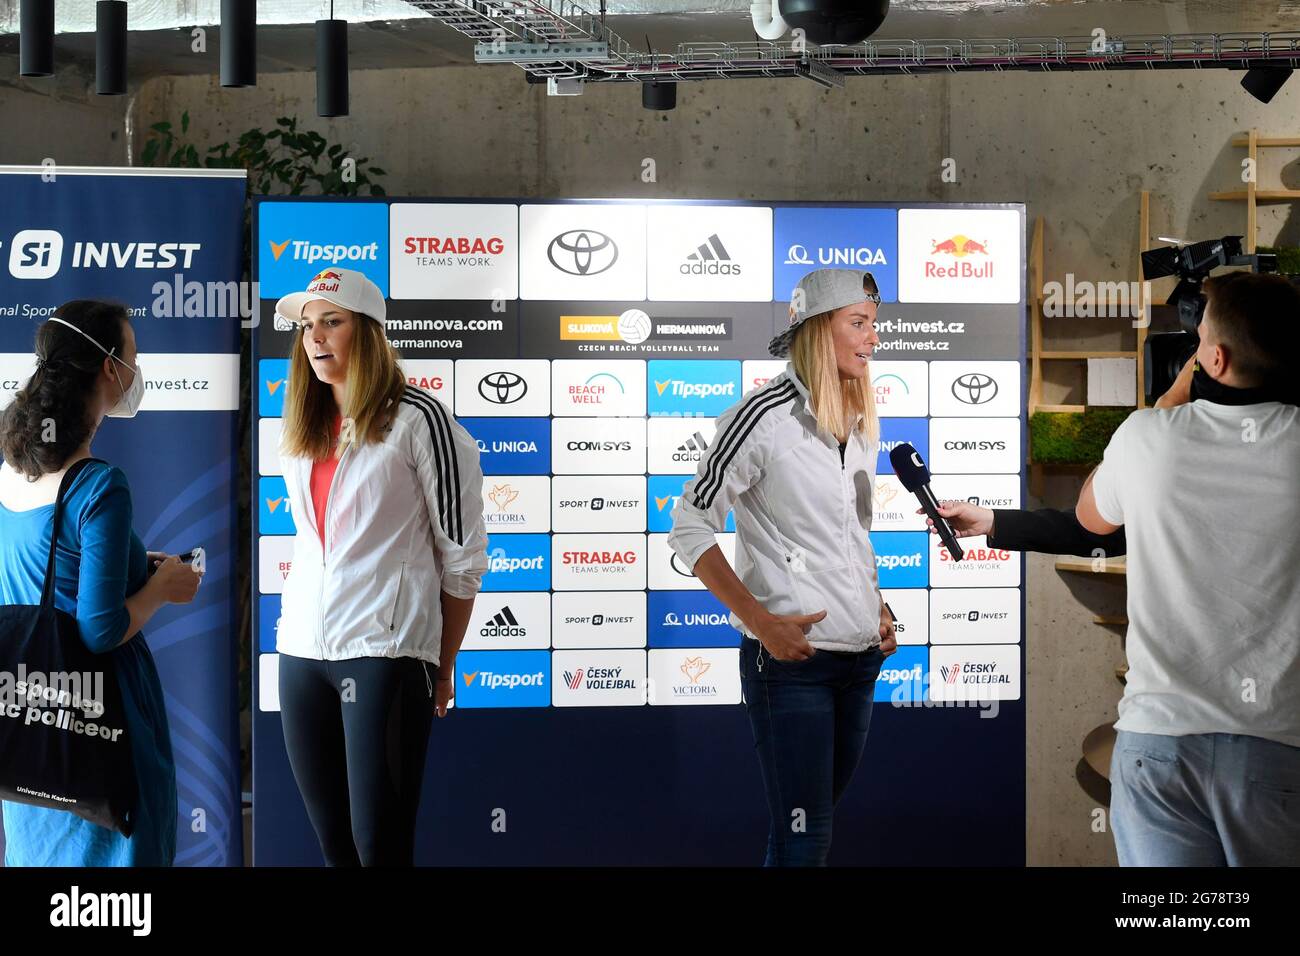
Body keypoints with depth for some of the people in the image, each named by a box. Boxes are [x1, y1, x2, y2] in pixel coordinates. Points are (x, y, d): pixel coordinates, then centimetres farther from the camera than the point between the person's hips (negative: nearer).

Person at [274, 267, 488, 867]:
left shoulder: (416, 419, -6)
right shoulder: (303, 432, 13)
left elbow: (462, 554, -5)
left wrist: (442, 667, -1)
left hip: (384, 649, -6)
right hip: (301, 652, 6)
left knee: (378, 841, -5)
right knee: (333, 840, 11)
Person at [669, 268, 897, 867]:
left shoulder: (860, 422, 11)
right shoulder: (765, 417, -13)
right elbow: (690, 528, -12)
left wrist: (878, 610, 10)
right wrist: (761, 622, -18)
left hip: (861, 658, 8)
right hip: (792, 659, -7)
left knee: (819, 816, 17)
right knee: (804, 837, -6)